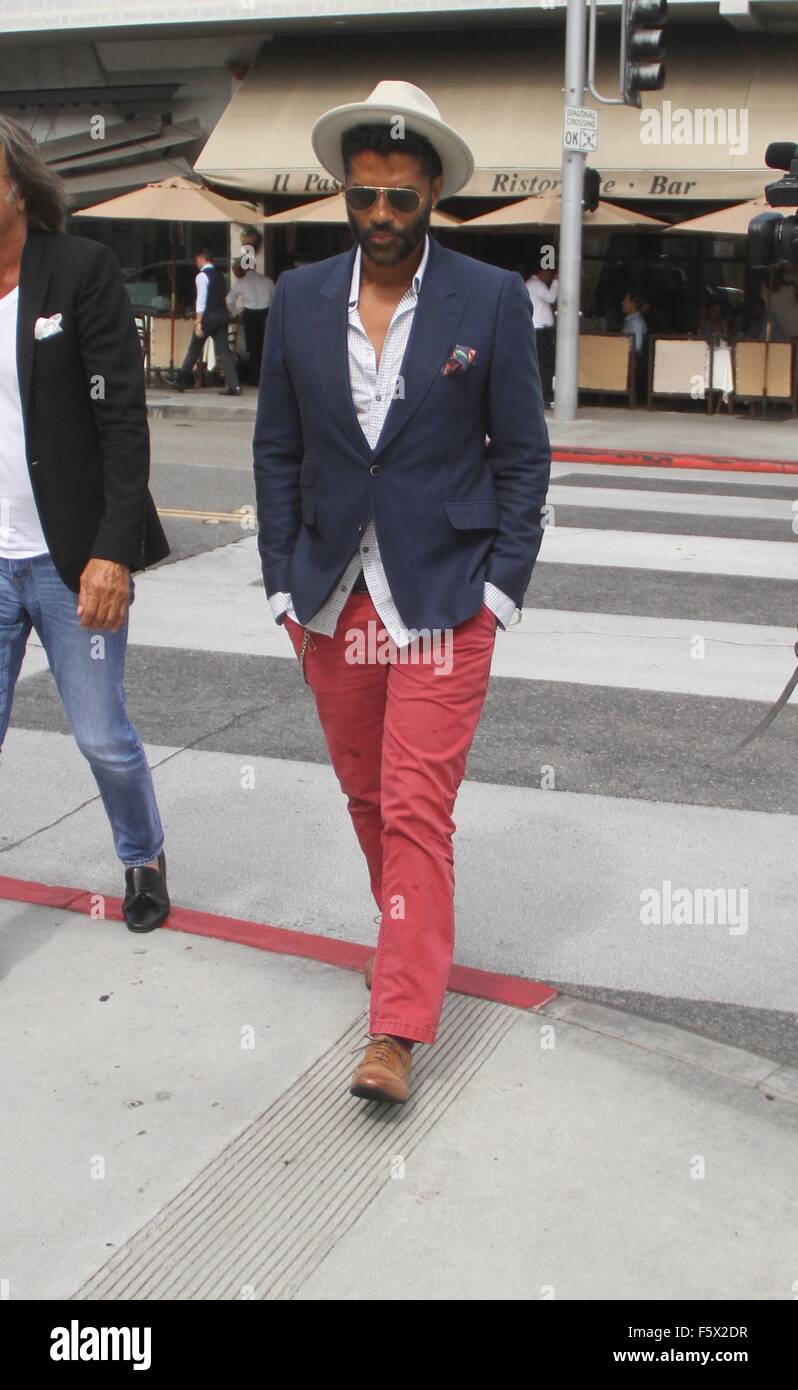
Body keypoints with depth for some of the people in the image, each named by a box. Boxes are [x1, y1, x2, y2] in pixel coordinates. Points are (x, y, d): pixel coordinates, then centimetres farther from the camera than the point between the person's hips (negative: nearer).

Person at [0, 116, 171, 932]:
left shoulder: (80, 270, -6)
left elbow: (123, 421, -9)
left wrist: (114, 551, -15)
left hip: (72, 558, -3)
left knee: (103, 738, 8)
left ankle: (143, 858, 36)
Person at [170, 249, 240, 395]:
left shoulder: (202, 275, -9)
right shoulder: (219, 275, 15)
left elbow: (201, 299, -16)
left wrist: (198, 321, -18)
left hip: (208, 316, -6)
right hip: (222, 315, 6)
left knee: (194, 349, 5)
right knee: (223, 350, 2)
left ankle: (181, 381, 16)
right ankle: (233, 385, -8)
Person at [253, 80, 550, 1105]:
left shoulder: (492, 300, -4)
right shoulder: (300, 298, 4)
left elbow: (522, 455, -1)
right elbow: (277, 450, 8)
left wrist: (501, 589, -7)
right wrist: (286, 585, 3)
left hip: (444, 596, -4)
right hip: (332, 598, 4)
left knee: (417, 809, -6)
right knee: (365, 795, 16)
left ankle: (397, 1030, 1)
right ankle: (416, 938, 40)